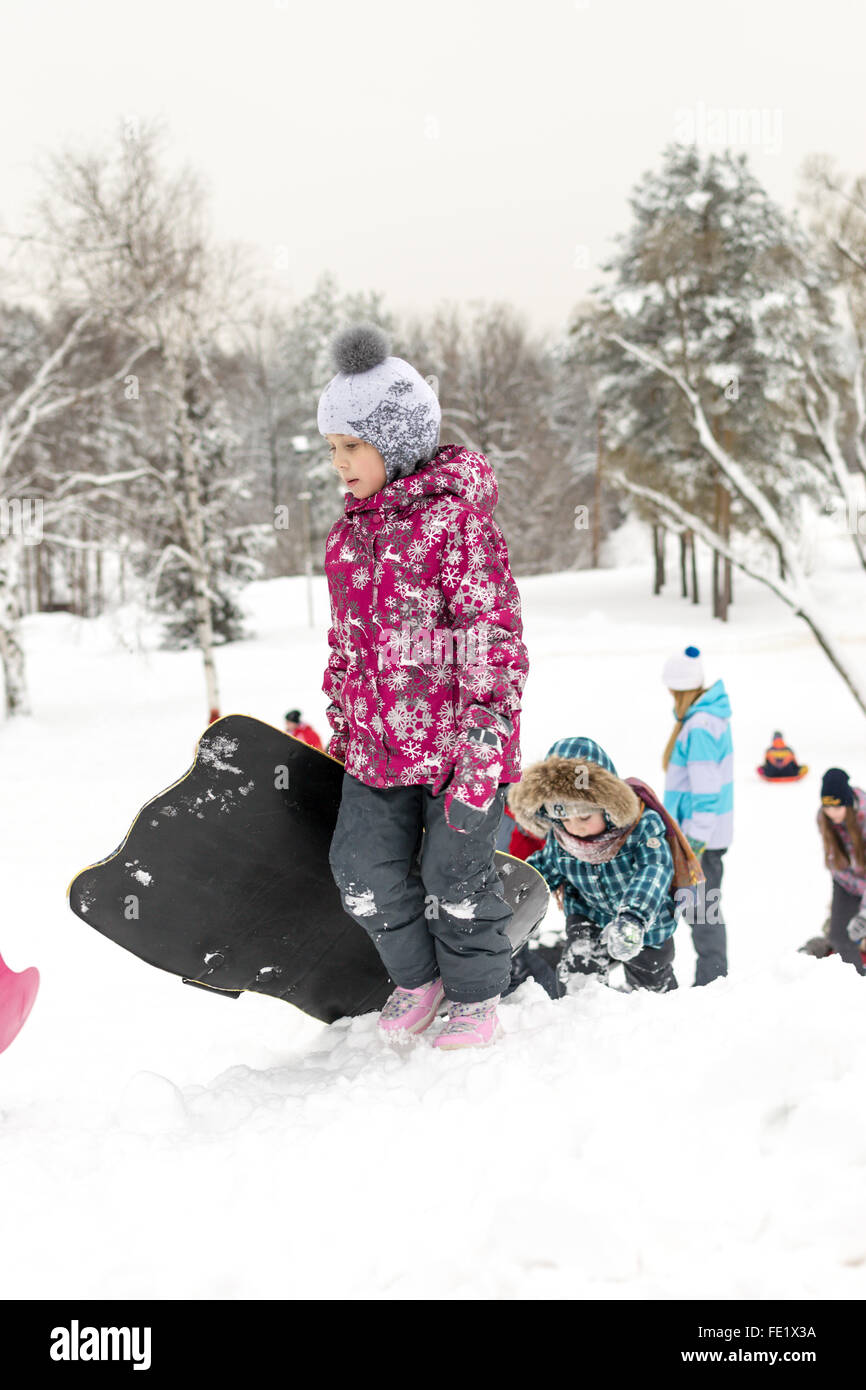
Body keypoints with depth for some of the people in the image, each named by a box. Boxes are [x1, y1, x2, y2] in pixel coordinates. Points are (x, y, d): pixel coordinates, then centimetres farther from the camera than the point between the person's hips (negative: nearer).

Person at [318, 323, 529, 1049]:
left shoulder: (457, 519, -15)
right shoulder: (350, 532, 10)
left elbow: (494, 640, -18)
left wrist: (482, 751, -21)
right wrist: (342, 726, 20)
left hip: (453, 739, -7)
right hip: (377, 743, 7)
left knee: (456, 874, 5)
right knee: (365, 867, 7)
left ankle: (476, 995, 27)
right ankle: (417, 977, 30)